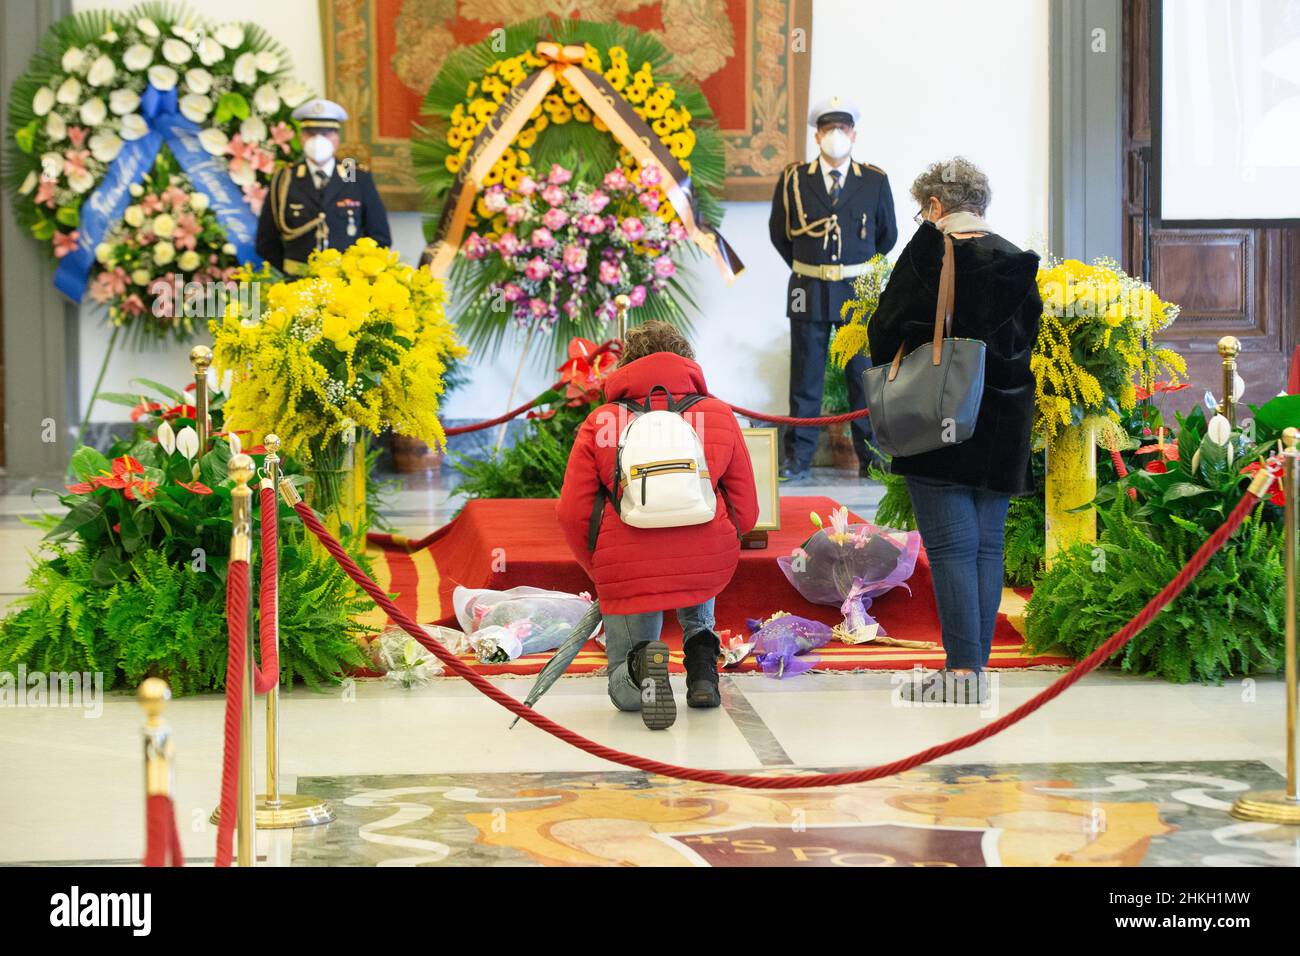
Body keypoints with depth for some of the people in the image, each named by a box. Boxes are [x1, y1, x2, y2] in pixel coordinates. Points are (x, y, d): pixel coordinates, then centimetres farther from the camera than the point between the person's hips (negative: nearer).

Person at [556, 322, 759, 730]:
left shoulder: (600, 421, 6)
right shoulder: (719, 413, 9)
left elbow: (572, 514, -1)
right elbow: (745, 512, 8)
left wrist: (602, 570, 17)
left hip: (628, 572, -1)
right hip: (709, 568, 1)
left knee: (625, 692, 21)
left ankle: (641, 665, -15)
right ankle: (700, 649, 19)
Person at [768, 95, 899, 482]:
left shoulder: (875, 180, 2)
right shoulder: (793, 179, 1)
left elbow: (887, 235, 13)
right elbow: (778, 232, 12)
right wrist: (805, 269, 12)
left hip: (860, 290, 0)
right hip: (809, 291, 0)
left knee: (864, 374, 4)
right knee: (806, 375, 5)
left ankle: (871, 458, 12)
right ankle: (798, 458, 11)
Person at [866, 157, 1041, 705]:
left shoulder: (926, 255, -9)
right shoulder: (1017, 263, 7)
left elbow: (884, 332, -5)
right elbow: (1030, 337, 13)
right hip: (1002, 430, 5)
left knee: (950, 545, -5)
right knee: (988, 545, 9)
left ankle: (961, 669, -8)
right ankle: (978, 666, 12)